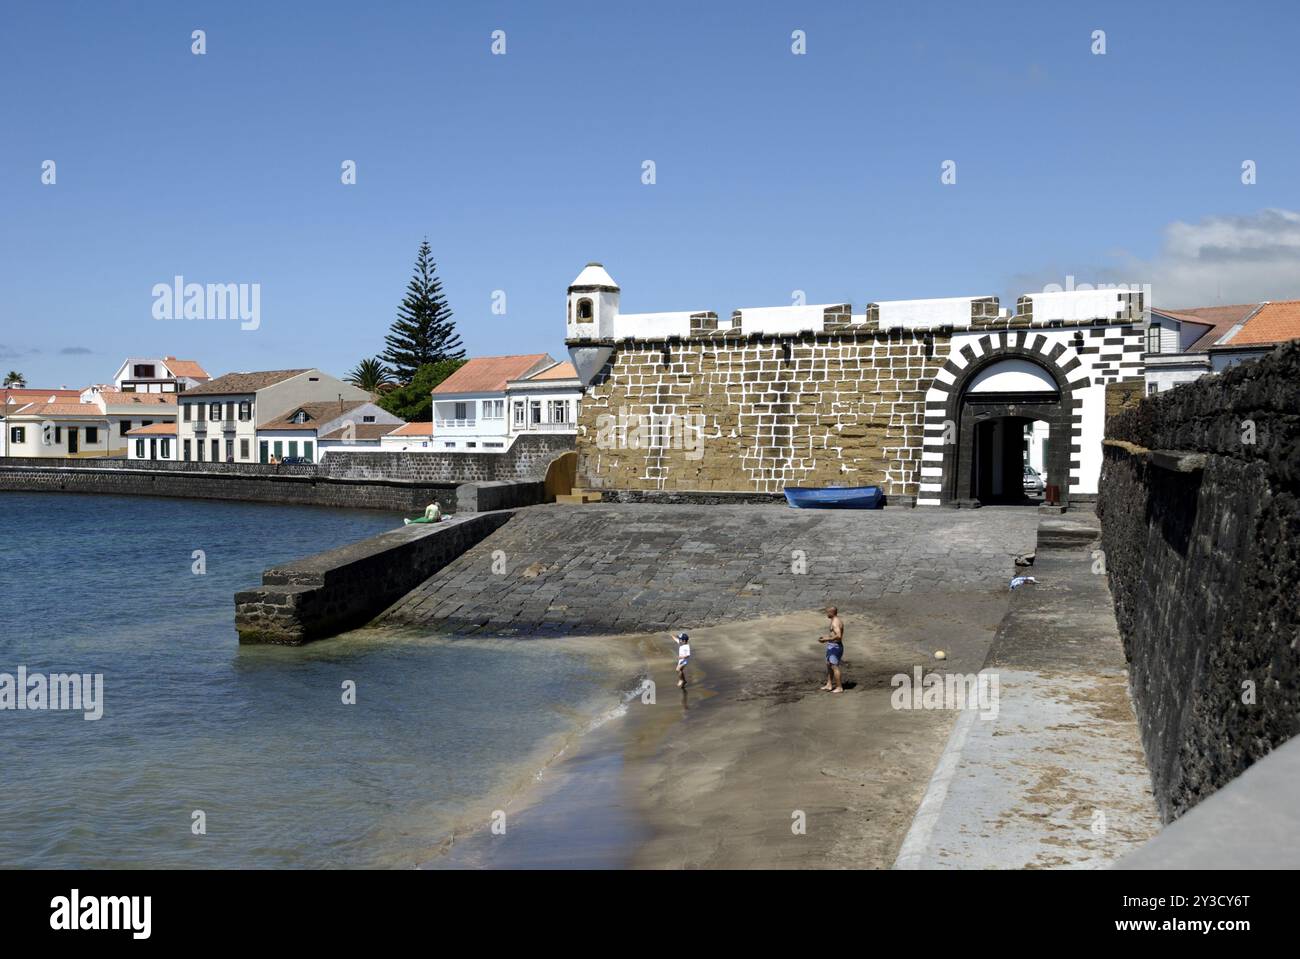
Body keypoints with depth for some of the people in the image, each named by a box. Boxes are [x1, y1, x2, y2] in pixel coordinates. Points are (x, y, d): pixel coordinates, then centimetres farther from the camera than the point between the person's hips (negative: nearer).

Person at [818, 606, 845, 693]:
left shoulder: (835, 622, -21)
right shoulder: (837, 620, 12)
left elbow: (838, 636, -31)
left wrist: (827, 639, -23)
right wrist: (826, 636, 17)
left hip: (835, 647, -11)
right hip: (832, 646, 11)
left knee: (834, 667, -5)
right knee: (828, 665, 17)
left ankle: (839, 688, 0)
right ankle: (829, 685, 25)